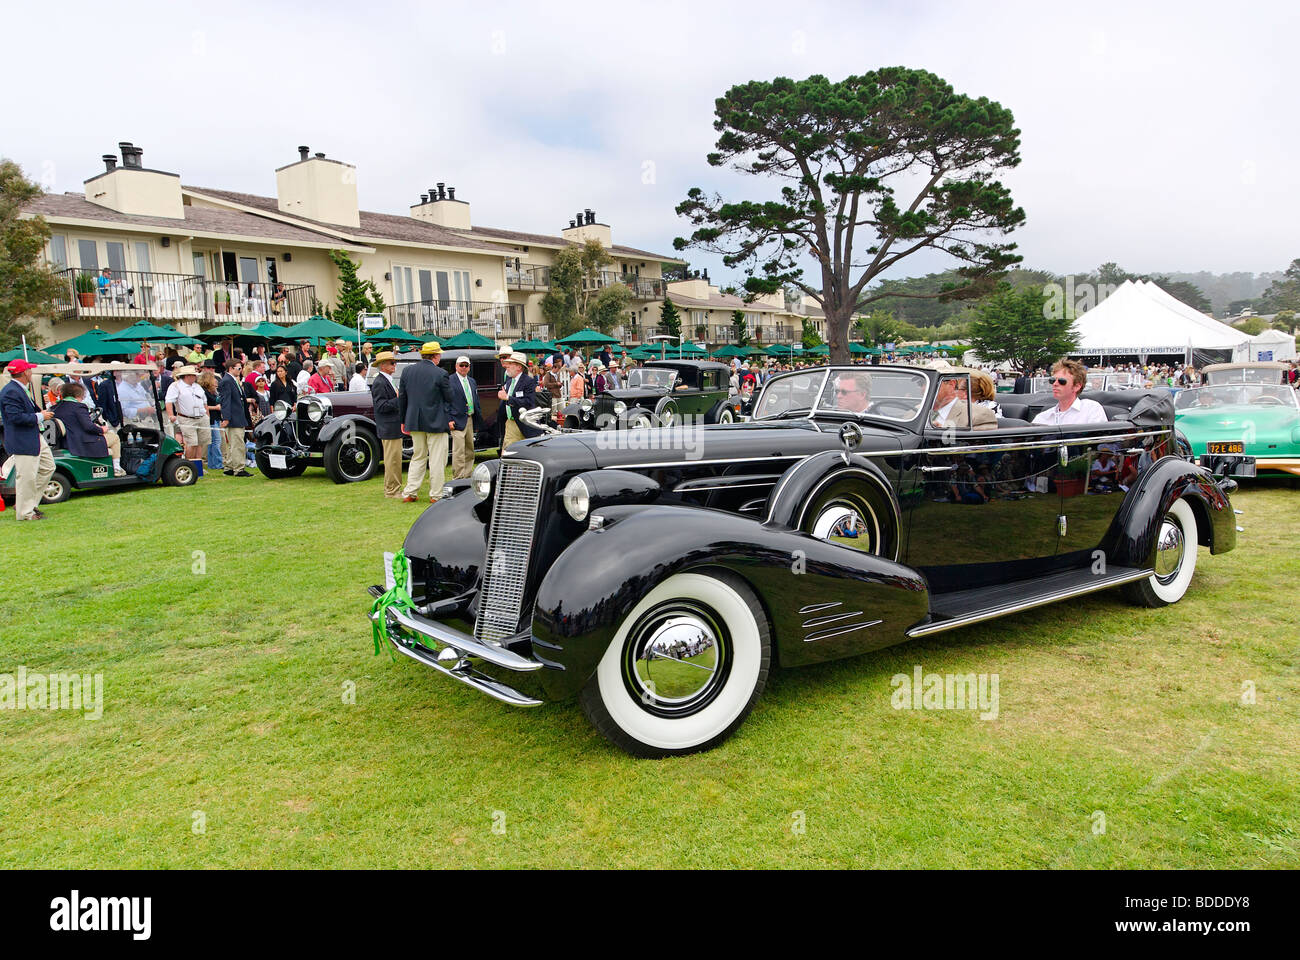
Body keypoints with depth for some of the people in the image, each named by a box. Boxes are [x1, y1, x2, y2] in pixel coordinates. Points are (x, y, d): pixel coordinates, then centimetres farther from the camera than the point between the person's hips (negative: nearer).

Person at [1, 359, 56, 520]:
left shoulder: (19, 390, 14)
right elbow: (16, 417, -24)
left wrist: (41, 413, 10)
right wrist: (40, 416, -17)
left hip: (34, 438, 11)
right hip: (22, 442, -11)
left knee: (48, 467, 17)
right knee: (27, 476, -3)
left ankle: (29, 502, 26)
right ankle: (25, 512, 8)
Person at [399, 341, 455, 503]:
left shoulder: (407, 371, 3)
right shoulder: (441, 373, -11)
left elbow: (402, 398, 9)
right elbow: (448, 399, -4)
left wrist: (404, 421, 16)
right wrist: (449, 418, 9)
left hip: (414, 422, 5)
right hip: (436, 423, -5)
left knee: (418, 458, 15)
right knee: (437, 460, 4)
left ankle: (409, 493, 13)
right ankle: (435, 495, 7)